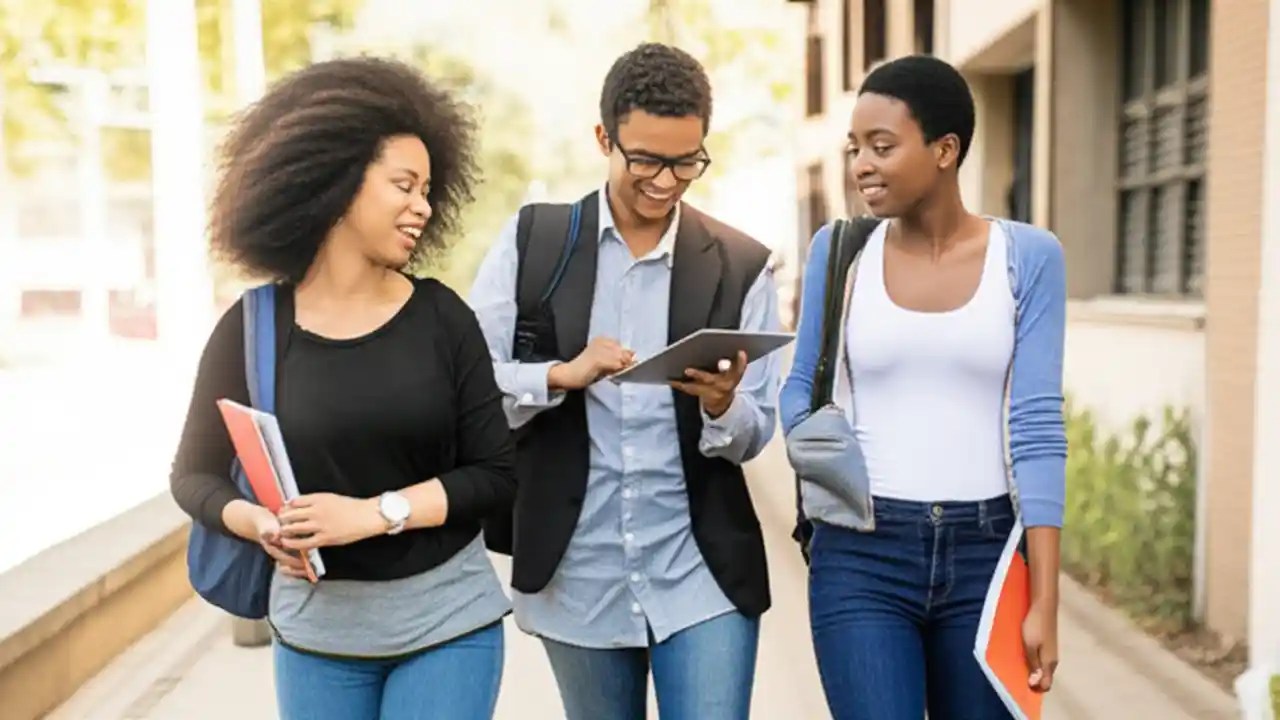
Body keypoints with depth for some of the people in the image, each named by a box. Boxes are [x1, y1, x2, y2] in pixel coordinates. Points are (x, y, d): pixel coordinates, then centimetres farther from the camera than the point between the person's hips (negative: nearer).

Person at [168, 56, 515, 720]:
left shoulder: (442, 316, -4)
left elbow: (497, 472, -5)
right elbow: (194, 473, 5)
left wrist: (375, 513, -17)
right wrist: (257, 522, -15)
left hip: (447, 622, 0)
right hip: (315, 631, 1)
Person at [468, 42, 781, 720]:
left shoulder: (741, 265, -1)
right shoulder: (531, 242, -1)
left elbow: (755, 434, 1)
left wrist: (722, 406, -21)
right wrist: (561, 374, -20)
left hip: (702, 574, -1)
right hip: (576, 577, 1)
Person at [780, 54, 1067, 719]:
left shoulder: (1028, 256, -2)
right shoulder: (838, 250, 1)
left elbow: (1037, 427, -5)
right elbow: (801, 384, 11)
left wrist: (1044, 601, -9)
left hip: (984, 554, 1)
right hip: (859, 556, 0)